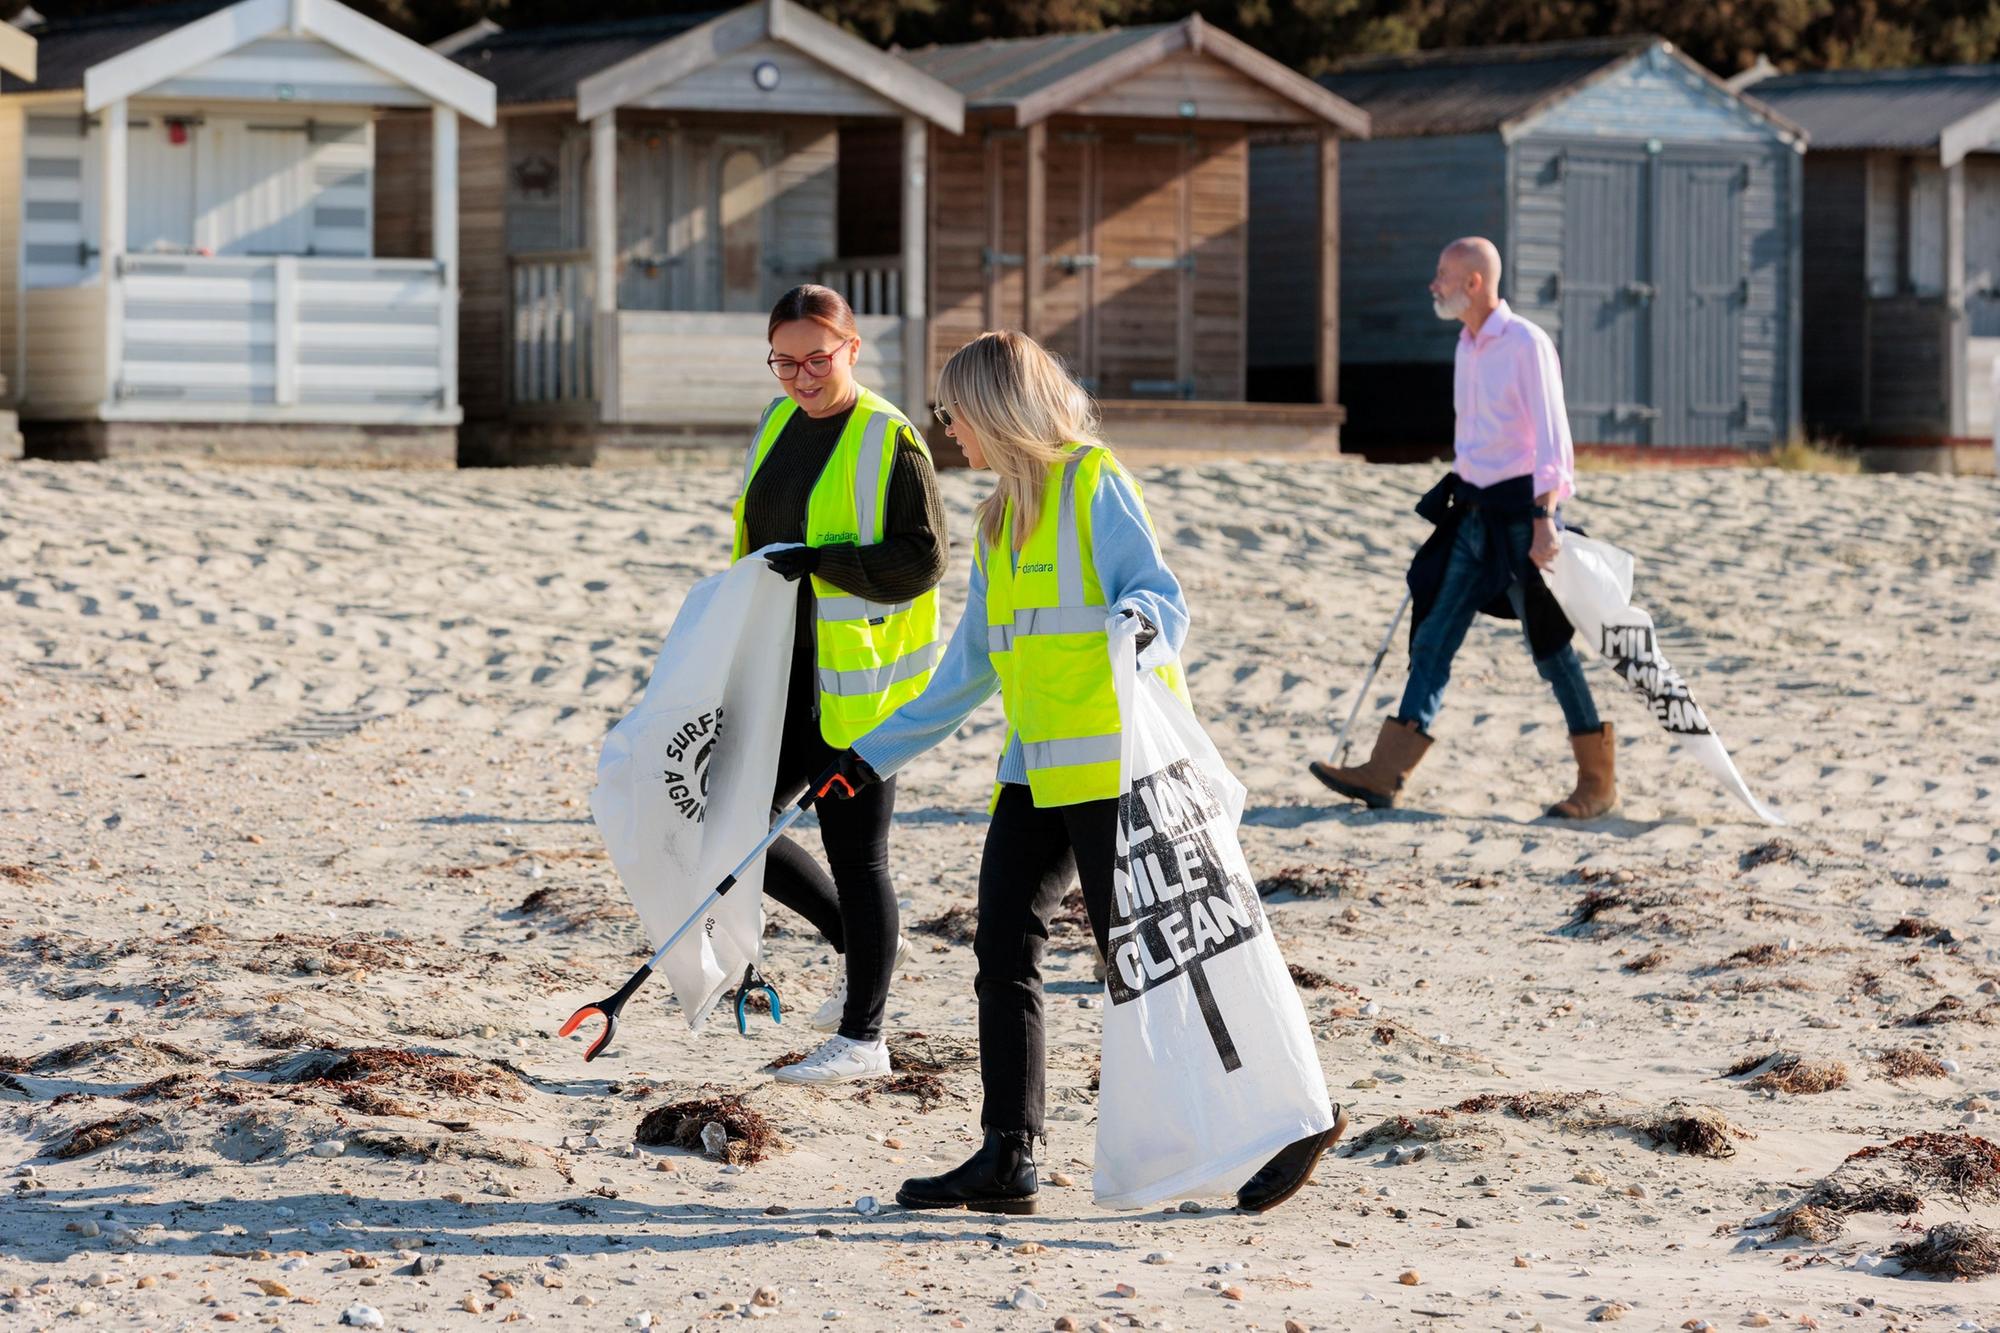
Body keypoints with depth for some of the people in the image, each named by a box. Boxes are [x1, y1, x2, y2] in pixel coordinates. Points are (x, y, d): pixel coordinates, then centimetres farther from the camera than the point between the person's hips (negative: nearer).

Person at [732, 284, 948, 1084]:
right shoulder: (779, 426, 11)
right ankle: (863, 946, 25)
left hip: (857, 687, -8)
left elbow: (923, 559, -17)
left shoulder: (889, 442, -12)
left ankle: (862, 1036, 13)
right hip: (782, 677, 8)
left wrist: (820, 562, -25)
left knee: (854, 854, 0)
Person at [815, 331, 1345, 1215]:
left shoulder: (1094, 482, -6)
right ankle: (1007, 1157, 3)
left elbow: (1163, 601, -14)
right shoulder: (1001, 517, 19)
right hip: (1036, 771, 8)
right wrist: (877, 752, 25)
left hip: (1114, 763, -8)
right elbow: (970, 669, 24)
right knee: (1002, 951, 0)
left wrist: (1137, 623, -38)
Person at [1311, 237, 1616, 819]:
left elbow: (1550, 437, -16)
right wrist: (1455, 501, 22)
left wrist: (1544, 520, -22)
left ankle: (1599, 782, 8)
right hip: (1474, 509, 8)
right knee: (1433, 637, 3)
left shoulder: (1526, 344, -12)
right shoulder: (1467, 347, 13)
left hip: (1521, 508, -8)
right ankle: (1385, 773, 1)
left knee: (1550, 646, -2)